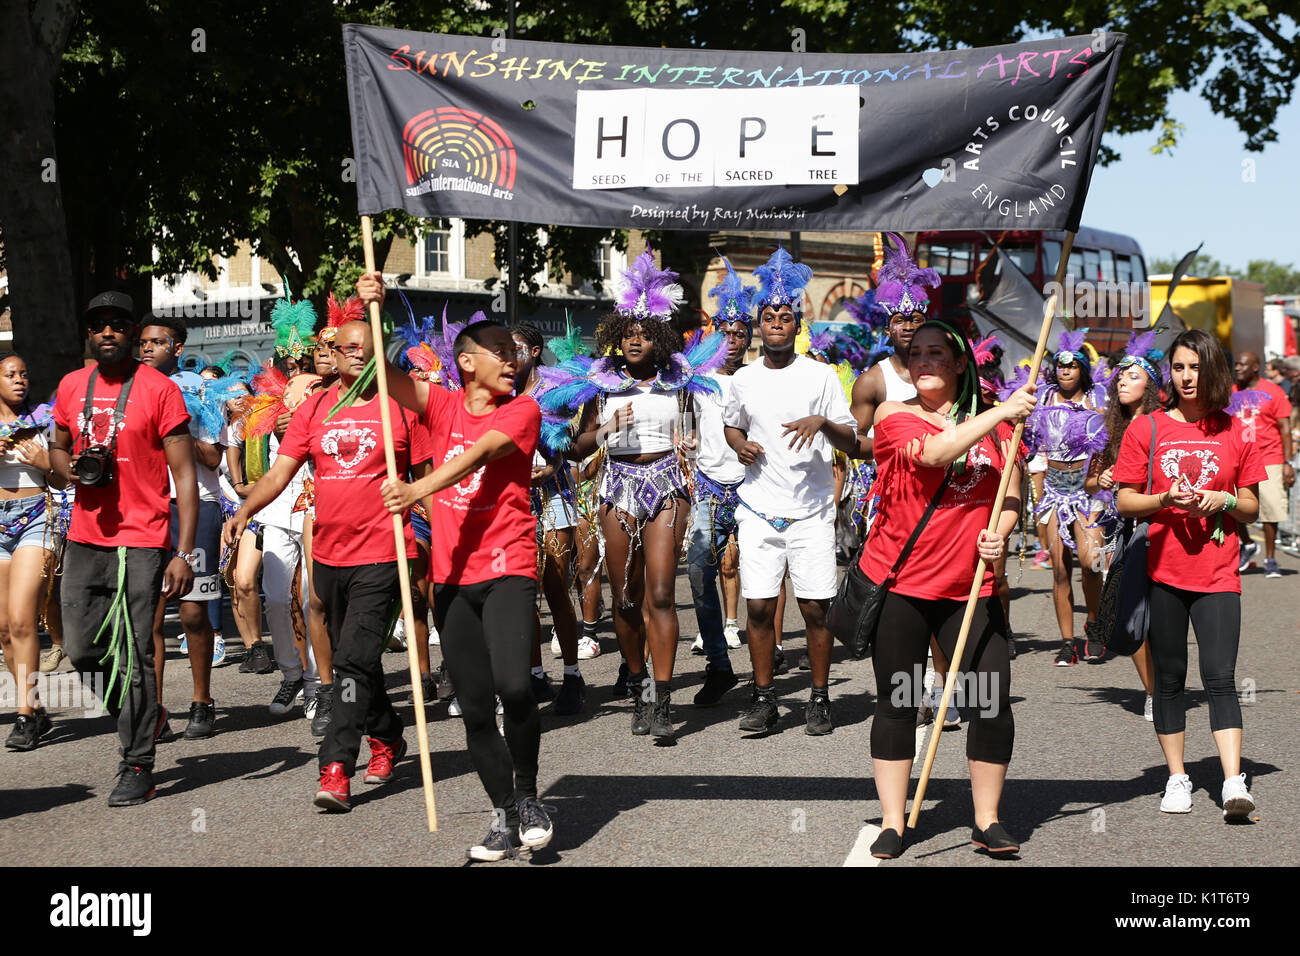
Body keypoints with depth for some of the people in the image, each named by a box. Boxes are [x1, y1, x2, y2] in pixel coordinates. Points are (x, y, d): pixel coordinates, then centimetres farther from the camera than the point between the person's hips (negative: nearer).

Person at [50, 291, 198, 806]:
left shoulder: (160, 390, -6)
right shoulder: (71, 386, 10)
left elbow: (184, 476, -7)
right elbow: (57, 449, 24)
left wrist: (184, 554, -14)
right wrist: (71, 468, -2)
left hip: (141, 541, -5)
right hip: (84, 539, 5)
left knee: (133, 656, -6)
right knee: (81, 649, 6)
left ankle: (137, 767, 3)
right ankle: (137, 712, 33)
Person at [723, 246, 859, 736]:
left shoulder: (821, 375, 1)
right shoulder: (744, 379, 9)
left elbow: (851, 442, 1)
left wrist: (822, 423, -20)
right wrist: (741, 445, 4)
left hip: (812, 510, -2)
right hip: (759, 509, 2)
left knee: (815, 606, -2)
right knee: (759, 605, 0)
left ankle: (820, 699, 10)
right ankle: (763, 698, 12)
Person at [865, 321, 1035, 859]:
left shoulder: (995, 424, 9)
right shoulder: (893, 416, -1)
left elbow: (1010, 493, 12)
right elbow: (934, 452, -19)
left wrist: (1000, 534, -9)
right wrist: (1003, 411, -19)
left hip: (972, 587, 2)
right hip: (898, 583, -2)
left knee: (992, 701, -4)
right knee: (897, 703, 4)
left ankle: (988, 823, 10)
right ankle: (892, 826, 13)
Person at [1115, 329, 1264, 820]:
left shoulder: (1234, 431, 6)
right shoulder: (1146, 429, 4)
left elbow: (1252, 506, 11)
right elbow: (1124, 502, 3)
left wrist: (1223, 500, -9)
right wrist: (1165, 499, -15)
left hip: (1217, 574, -1)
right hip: (1162, 571, 1)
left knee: (1220, 677, -10)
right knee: (1169, 677, 7)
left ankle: (1234, 783, -14)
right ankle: (1177, 778, 16)